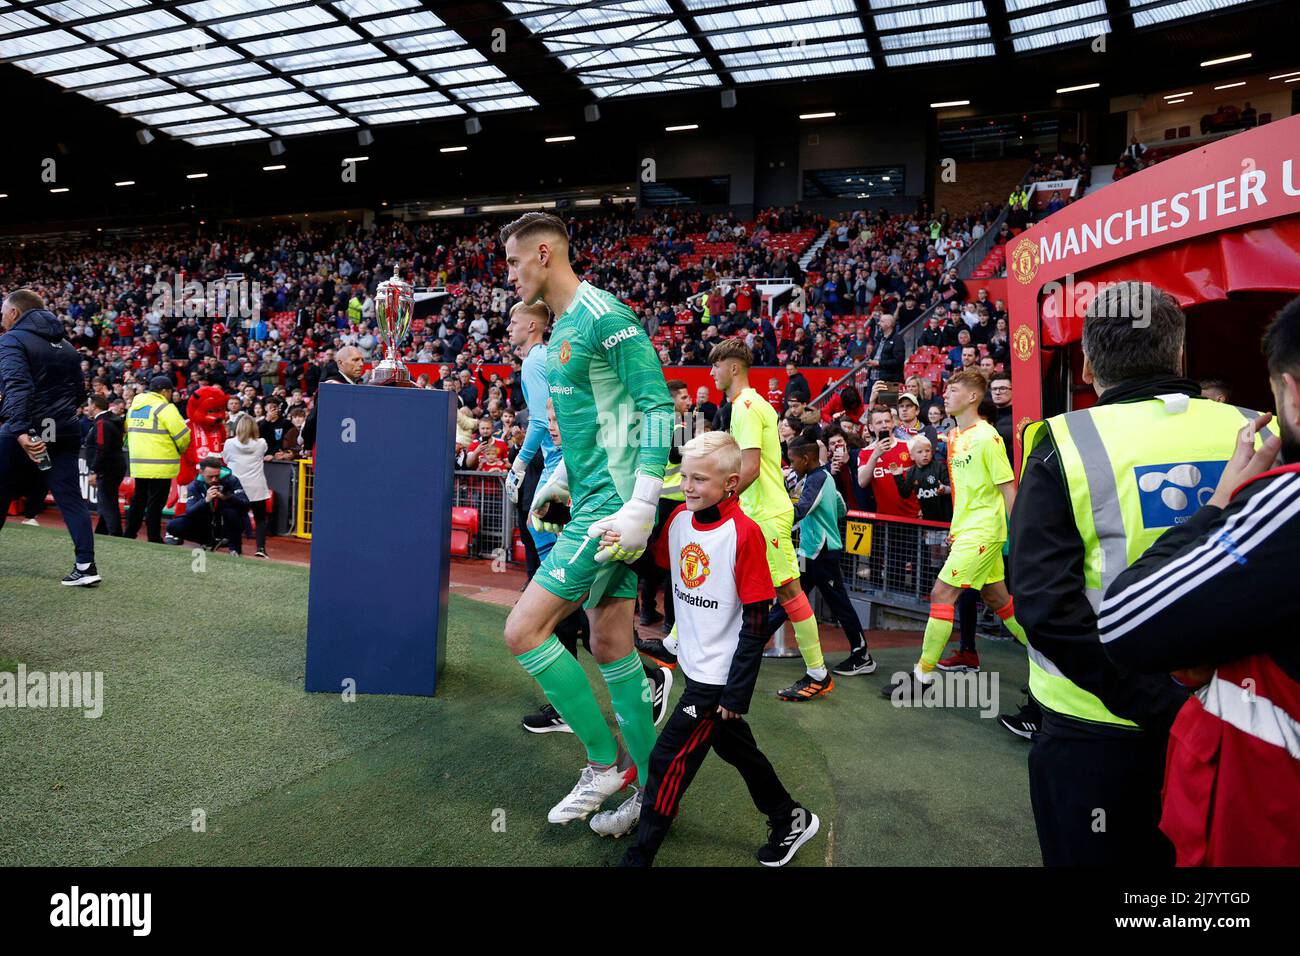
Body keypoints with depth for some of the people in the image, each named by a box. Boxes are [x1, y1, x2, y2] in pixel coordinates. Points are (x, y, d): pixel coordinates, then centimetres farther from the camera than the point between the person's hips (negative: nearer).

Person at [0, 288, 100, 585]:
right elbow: (80, 394, 21)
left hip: (25, 435, -6)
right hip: (65, 434, 6)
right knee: (71, 498, 3)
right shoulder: (66, 345, 16)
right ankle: (86, 566, -3)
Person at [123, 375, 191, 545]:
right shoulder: (165, 407, -11)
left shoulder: (134, 406, 14)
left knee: (138, 499, 18)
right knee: (155, 503, -4)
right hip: (160, 465, -8)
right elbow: (182, 434, -14)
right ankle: (154, 540, -1)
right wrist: (183, 450, 5)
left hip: (138, 462, 8)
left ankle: (129, 534, 22)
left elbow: (129, 431, 21)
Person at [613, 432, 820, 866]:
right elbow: (671, 576, 13)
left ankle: (639, 857, 16)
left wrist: (738, 693, -15)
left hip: (720, 675, -7)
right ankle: (790, 819, 42)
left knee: (669, 760, -2)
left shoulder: (745, 533, -20)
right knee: (737, 748, 21)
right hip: (693, 664, 7)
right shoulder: (679, 518, -2)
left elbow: (756, 620, -17)